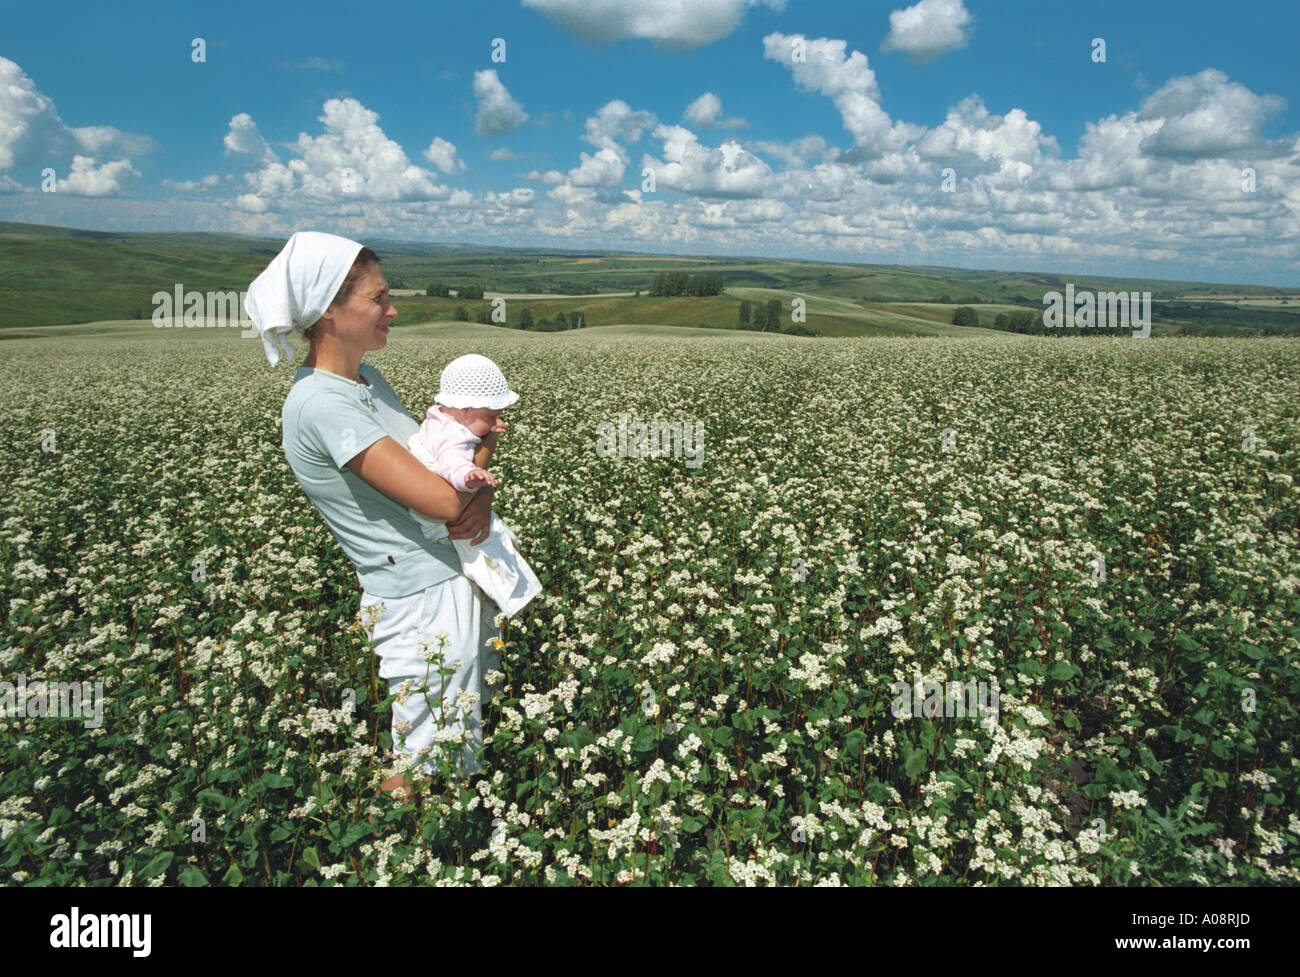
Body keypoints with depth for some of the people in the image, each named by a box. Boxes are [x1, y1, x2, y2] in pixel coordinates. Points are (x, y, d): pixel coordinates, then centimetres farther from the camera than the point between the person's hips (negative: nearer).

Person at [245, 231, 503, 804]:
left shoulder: (366, 379, 8)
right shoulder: (319, 404, -22)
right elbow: (441, 500, -26)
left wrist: (480, 492, -12)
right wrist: (482, 438, -7)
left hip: (458, 580, 9)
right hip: (425, 606, -9)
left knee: (473, 731, 21)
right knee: (425, 771, 6)